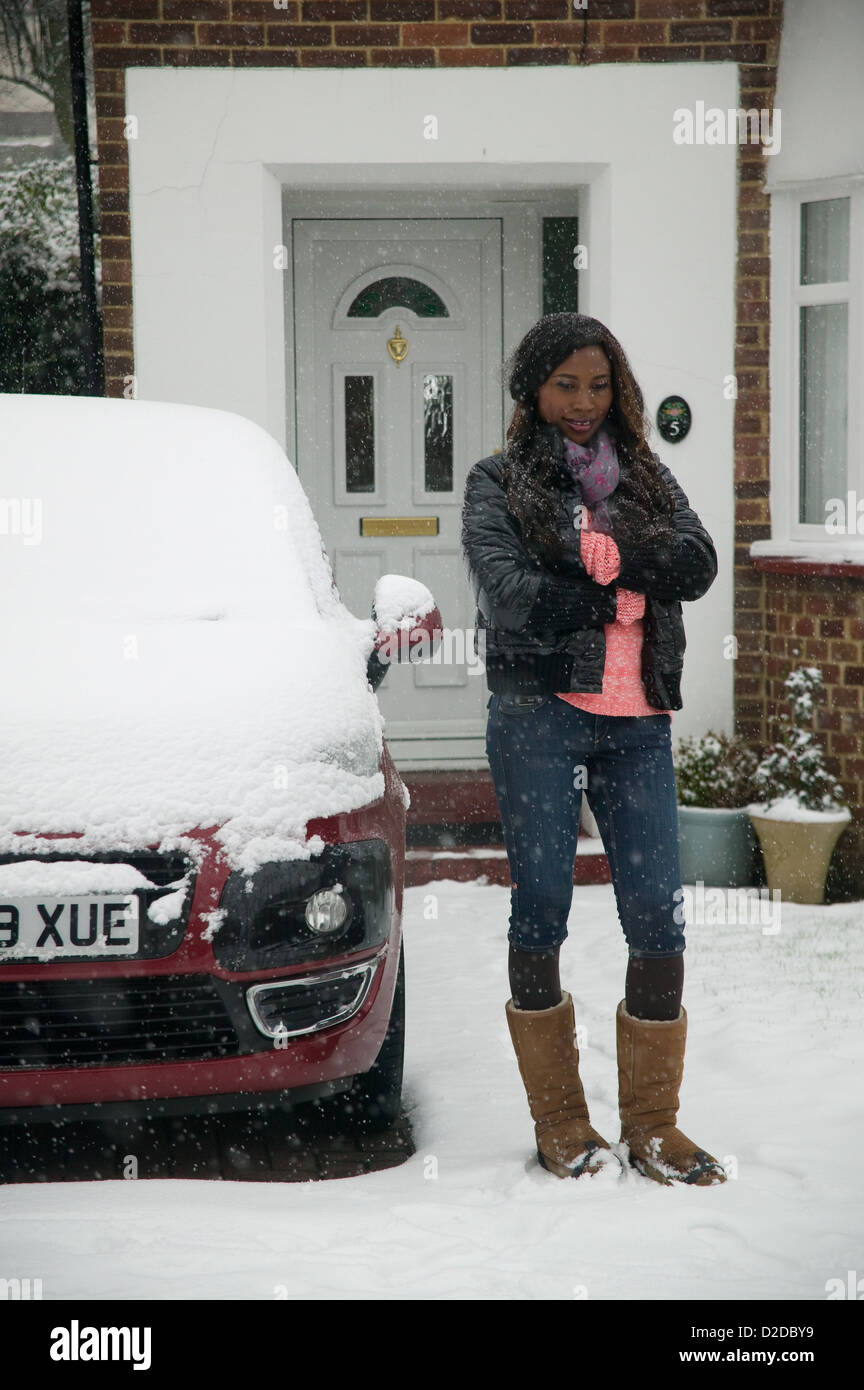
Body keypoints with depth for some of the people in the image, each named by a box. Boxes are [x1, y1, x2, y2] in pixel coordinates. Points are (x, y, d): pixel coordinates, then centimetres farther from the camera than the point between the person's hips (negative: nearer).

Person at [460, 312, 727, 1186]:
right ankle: (559, 1121, 13)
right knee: (542, 907, 0)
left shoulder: (646, 479, 17)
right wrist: (635, 591, -5)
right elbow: (513, 595, -11)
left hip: (637, 721, 3)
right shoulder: (498, 483, 7)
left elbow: (698, 565, -2)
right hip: (539, 716, -3)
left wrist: (603, 554, -15)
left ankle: (652, 1124, 9)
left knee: (658, 917, -2)